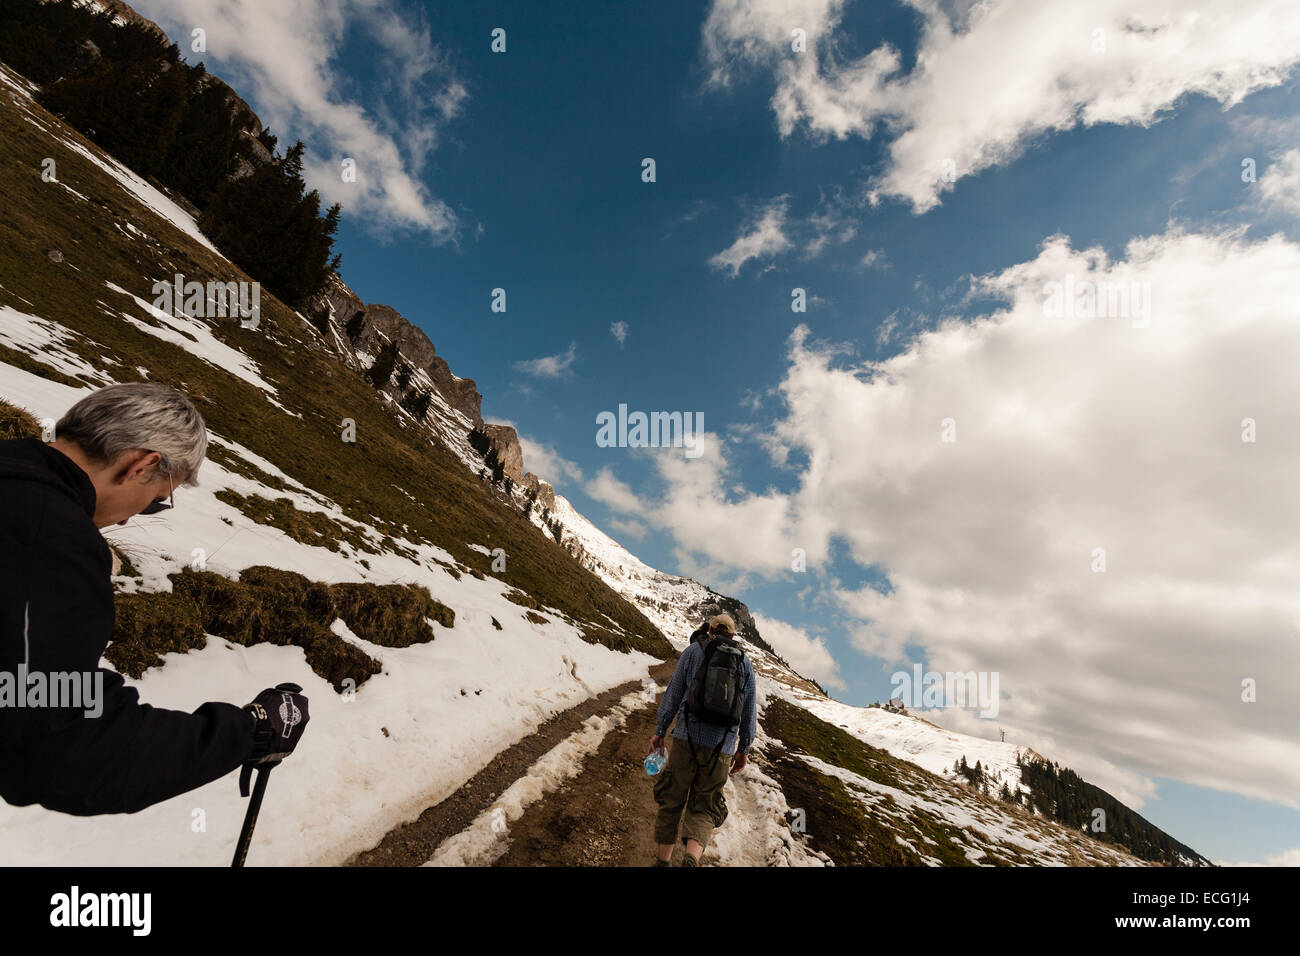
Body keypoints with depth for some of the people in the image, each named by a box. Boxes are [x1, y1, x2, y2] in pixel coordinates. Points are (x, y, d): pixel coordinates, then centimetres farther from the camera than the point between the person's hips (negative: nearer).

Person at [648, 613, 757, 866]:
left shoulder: (693, 651, 5)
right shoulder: (745, 663, 10)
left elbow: (673, 693, 2)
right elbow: (749, 712, 9)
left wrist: (659, 732, 7)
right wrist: (743, 750, 17)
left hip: (687, 738, -1)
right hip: (722, 746, 2)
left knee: (671, 798, 14)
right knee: (704, 808, 9)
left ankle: (664, 860, 18)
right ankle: (691, 858, -14)